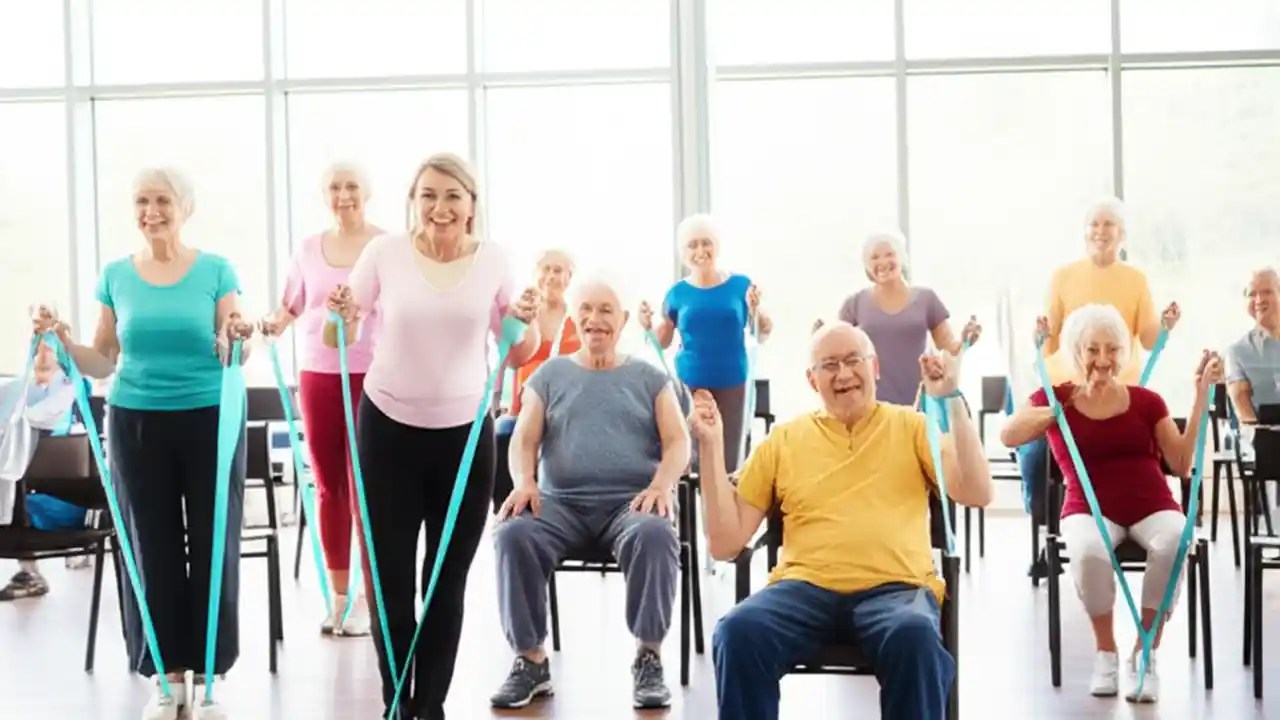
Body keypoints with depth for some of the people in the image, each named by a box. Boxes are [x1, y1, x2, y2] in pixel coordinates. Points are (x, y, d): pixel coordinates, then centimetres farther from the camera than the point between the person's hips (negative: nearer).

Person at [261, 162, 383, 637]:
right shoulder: (308, 249, 11)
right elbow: (291, 307, 18)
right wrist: (272, 324, -2)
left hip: (371, 375, -4)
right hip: (317, 375, 4)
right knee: (328, 487, 8)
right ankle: (338, 596, 18)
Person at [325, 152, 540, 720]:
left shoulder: (493, 260, -2)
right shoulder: (385, 251, -5)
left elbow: (519, 356, 4)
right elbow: (339, 339, 1)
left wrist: (529, 322, -16)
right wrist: (341, 317, -20)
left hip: (465, 432, 1)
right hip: (389, 428, -1)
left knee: (449, 580, 8)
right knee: (390, 575, 3)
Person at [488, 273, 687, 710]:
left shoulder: (650, 378, 16)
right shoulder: (549, 374, 18)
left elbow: (677, 442, 5)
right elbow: (524, 440, 8)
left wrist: (662, 484, -18)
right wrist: (524, 482, -15)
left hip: (631, 501, -1)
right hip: (561, 502, 1)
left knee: (655, 535, -36)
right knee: (512, 533, -30)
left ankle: (649, 658, -23)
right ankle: (530, 660, -19)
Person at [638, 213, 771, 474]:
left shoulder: (741, 285, -1)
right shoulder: (678, 293, 1)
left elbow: (762, 336, 3)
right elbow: (663, 340, 10)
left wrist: (755, 310, -16)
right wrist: (647, 325, -9)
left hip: (732, 384, 0)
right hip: (689, 384, 0)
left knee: (729, 460, 3)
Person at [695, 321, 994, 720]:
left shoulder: (911, 426, 15)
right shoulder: (784, 439, 16)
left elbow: (976, 493, 1)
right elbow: (725, 544, 11)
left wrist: (953, 401, -4)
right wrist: (711, 446, 3)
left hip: (895, 587, -1)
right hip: (805, 586, 1)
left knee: (915, 636, -36)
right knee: (738, 632, -31)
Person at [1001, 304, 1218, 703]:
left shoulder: (1146, 400, 11)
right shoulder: (1054, 398, 7)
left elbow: (1182, 464, 2)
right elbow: (1008, 436, -13)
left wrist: (1201, 394, 0)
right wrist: (1068, 403, -14)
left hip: (1153, 505, 1)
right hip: (1091, 509, -1)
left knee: (1174, 543, -35)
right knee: (1089, 550, -37)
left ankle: (1145, 654, -15)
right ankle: (1105, 651, -10)